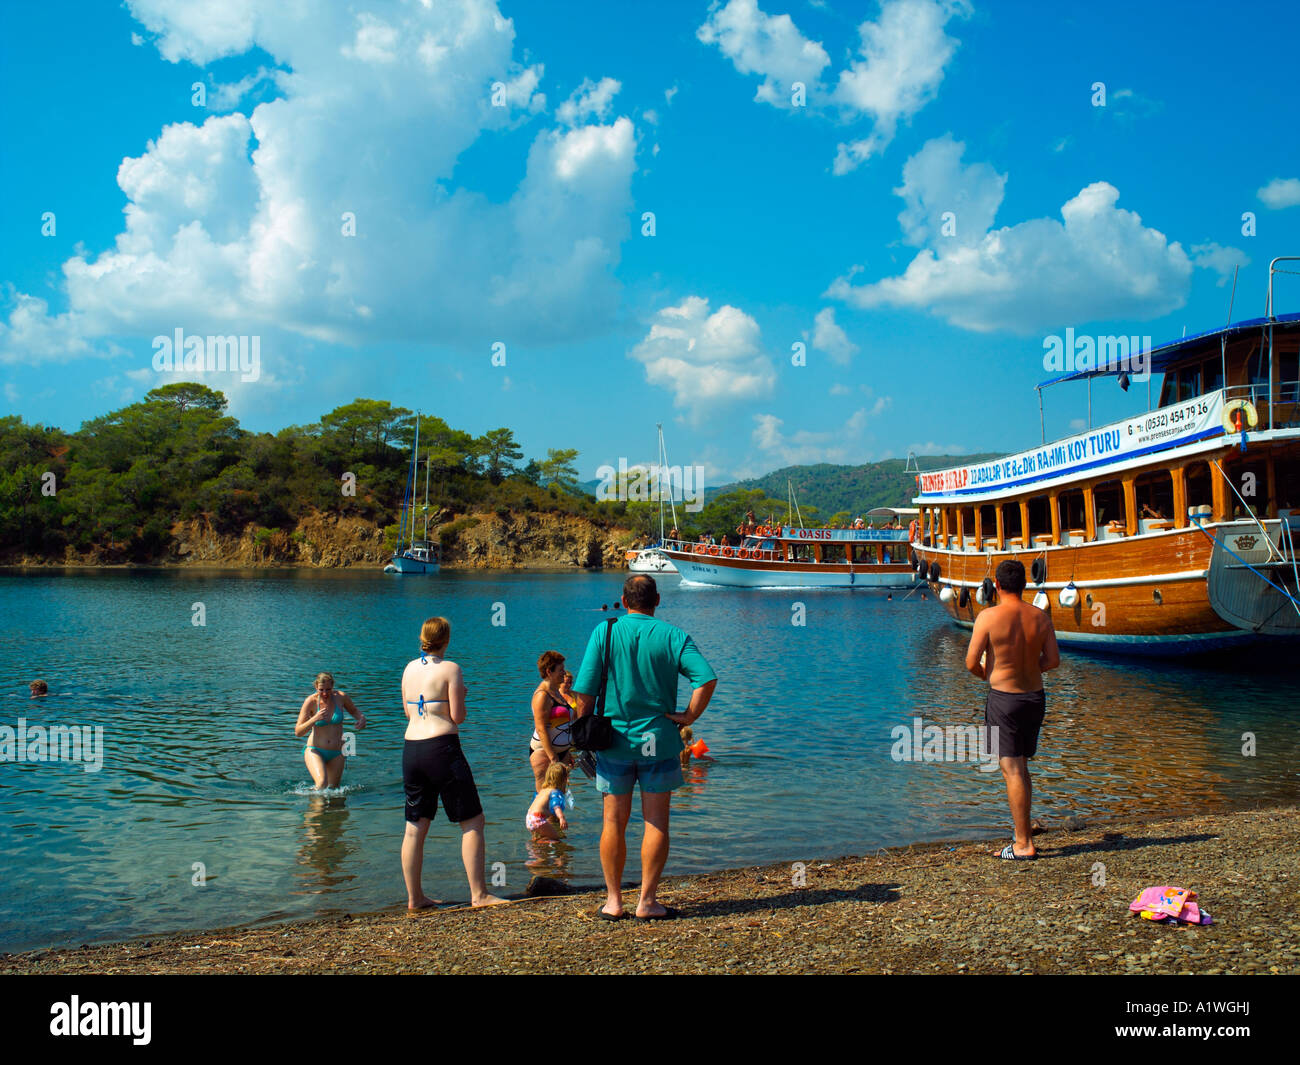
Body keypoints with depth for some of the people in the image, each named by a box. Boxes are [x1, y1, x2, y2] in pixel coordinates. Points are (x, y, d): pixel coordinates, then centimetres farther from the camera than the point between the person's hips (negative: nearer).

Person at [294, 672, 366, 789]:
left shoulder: (341, 697, -6)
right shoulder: (311, 701, -11)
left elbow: (354, 711, 16)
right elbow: (298, 732, -11)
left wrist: (362, 718, -7)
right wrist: (314, 719, -28)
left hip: (336, 753, 3)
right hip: (315, 751, -3)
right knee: (322, 783, -26)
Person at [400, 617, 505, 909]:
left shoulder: (410, 668, 11)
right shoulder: (450, 669, -8)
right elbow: (458, 717, -9)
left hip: (411, 749, 7)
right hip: (442, 748, -7)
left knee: (415, 827, 11)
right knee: (472, 822, 1)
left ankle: (414, 897, 17)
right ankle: (479, 895, -2)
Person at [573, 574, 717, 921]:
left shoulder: (605, 632, -3)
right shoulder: (673, 636, -3)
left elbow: (584, 690, -8)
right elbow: (707, 678, -16)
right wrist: (689, 716, -6)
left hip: (613, 741, 1)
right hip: (659, 742, -1)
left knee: (614, 822, 10)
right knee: (656, 823, 7)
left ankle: (613, 901, 17)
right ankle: (647, 901, 9)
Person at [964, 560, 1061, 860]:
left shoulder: (988, 616, -14)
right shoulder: (1040, 616, -1)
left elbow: (972, 662, -13)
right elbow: (1053, 660, 3)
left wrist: (985, 674, 9)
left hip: (1004, 698, -5)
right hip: (1035, 696, 5)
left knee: (1012, 770, -2)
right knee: (1020, 767, 18)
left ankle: (1024, 845, 1)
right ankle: (1021, 834, 24)